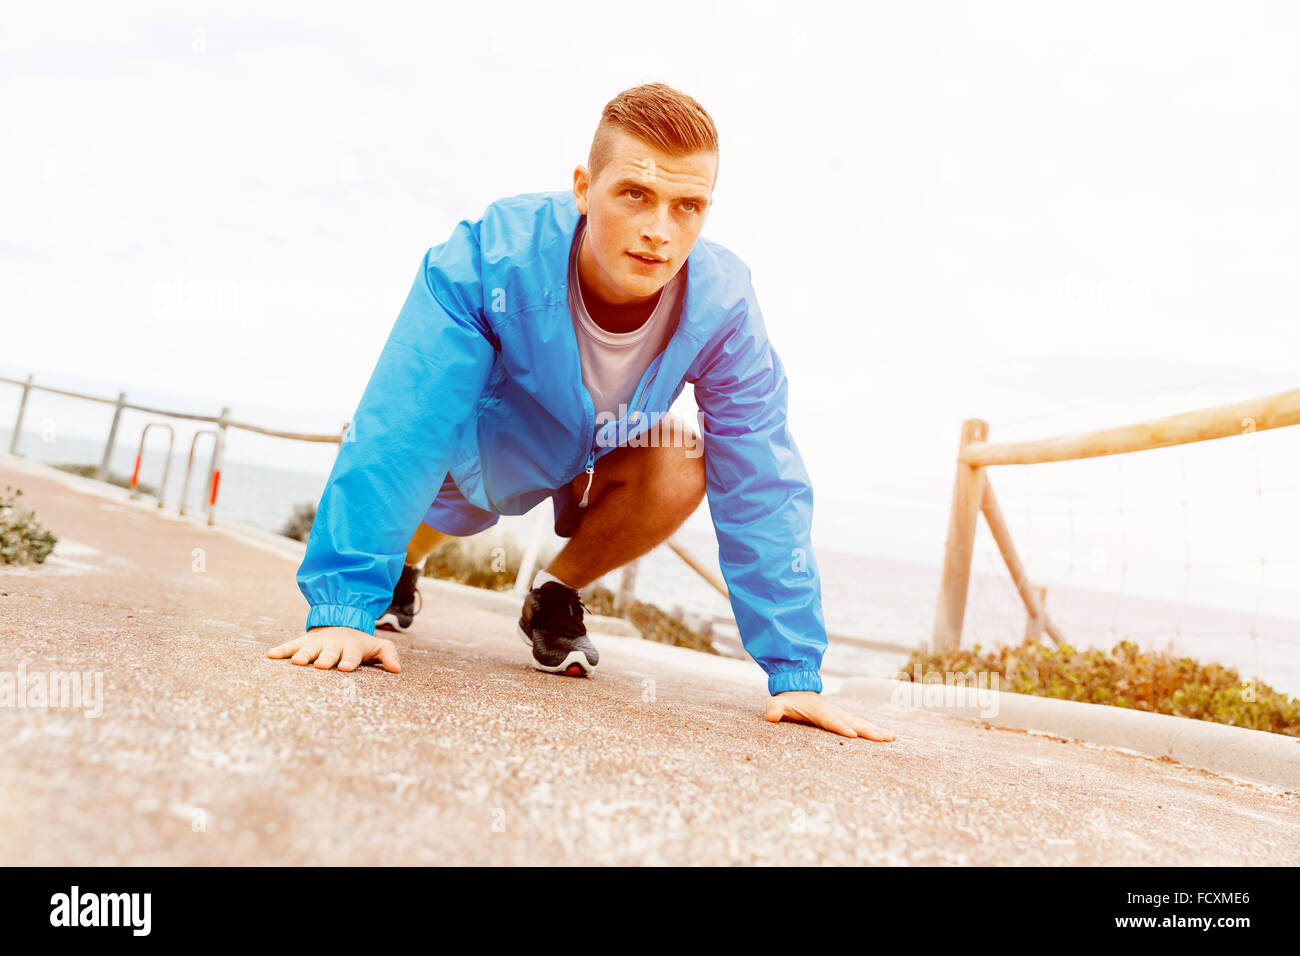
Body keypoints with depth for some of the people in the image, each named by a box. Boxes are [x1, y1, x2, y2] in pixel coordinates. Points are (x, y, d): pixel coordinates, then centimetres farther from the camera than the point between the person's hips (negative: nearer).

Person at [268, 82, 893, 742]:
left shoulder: (721, 307, -31)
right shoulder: (492, 256, -38)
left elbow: (759, 488, -28)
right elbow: (398, 434, -40)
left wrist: (795, 672, -29)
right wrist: (343, 608, -44)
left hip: (593, 454, -2)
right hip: (472, 452, 2)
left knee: (682, 469, -26)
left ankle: (558, 595, 1)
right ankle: (399, 566, 21)